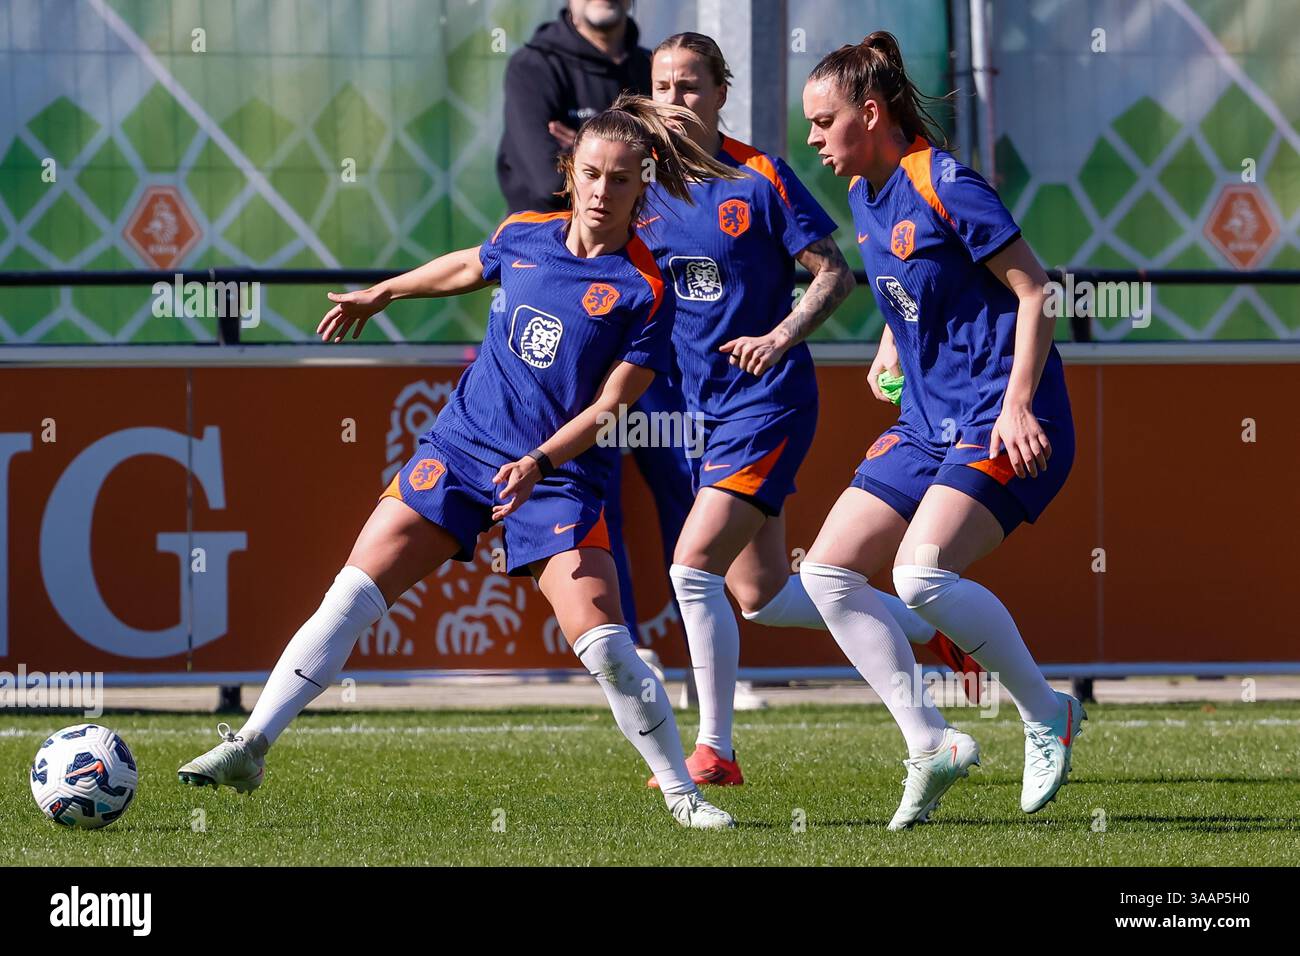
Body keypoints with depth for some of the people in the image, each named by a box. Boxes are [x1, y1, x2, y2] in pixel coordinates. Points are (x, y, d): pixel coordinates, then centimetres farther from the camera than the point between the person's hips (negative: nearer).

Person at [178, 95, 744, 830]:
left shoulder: (644, 289, -11)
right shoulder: (524, 237, 3)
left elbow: (608, 405, -12)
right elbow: (470, 267, 27)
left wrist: (539, 463, -24)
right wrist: (380, 295, 37)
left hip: (561, 475, -4)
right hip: (462, 446, 4)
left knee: (605, 646, -16)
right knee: (354, 593, -5)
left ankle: (683, 792, 1)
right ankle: (251, 747, 0)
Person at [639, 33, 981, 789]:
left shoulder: (761, 179, -9)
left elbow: (835, 274, -7)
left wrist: (782, 337, -22)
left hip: (770, 400, -7)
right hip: (703, 409, 7)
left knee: (694, 563, -17)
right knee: (762, 597, 9)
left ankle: (715, 750, -8)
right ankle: (928, 623, 29)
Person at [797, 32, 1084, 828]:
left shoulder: (944, 186, -16)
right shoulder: (865, 196, 10)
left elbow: (1034, 291, -16)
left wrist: (1017, 404, -22)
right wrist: (892, 348, 14)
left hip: (1001, 423, -9)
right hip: (928, 424, 10)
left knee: (922, 573, -27)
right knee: (828, 572, 0)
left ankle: (1048, 715, -7)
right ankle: (931, 743, 3)